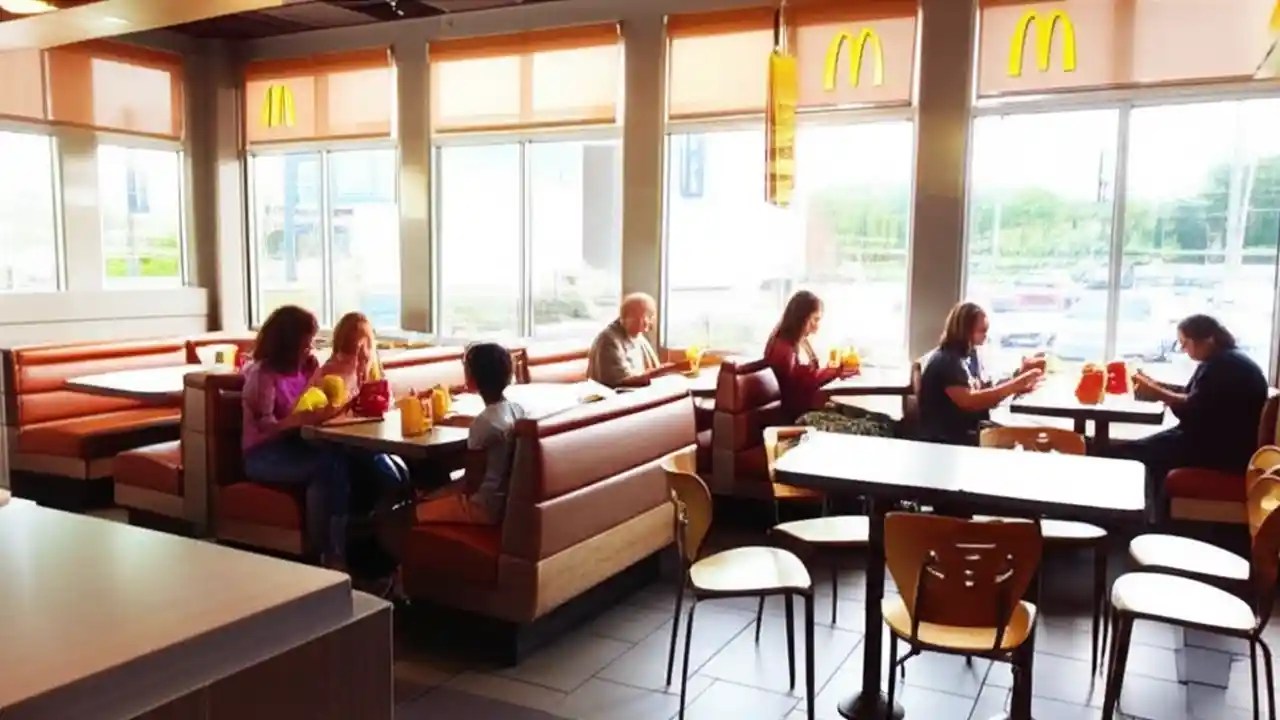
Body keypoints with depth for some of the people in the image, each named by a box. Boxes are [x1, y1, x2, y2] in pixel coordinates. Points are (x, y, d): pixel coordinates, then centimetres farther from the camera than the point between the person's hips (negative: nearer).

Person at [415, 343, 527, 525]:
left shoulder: (483, 422, -25)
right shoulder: (517, 410, -2)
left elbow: (472, 480, -19)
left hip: (485, 507, -9)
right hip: (507, 499, 9)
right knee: (434, 497, 24)